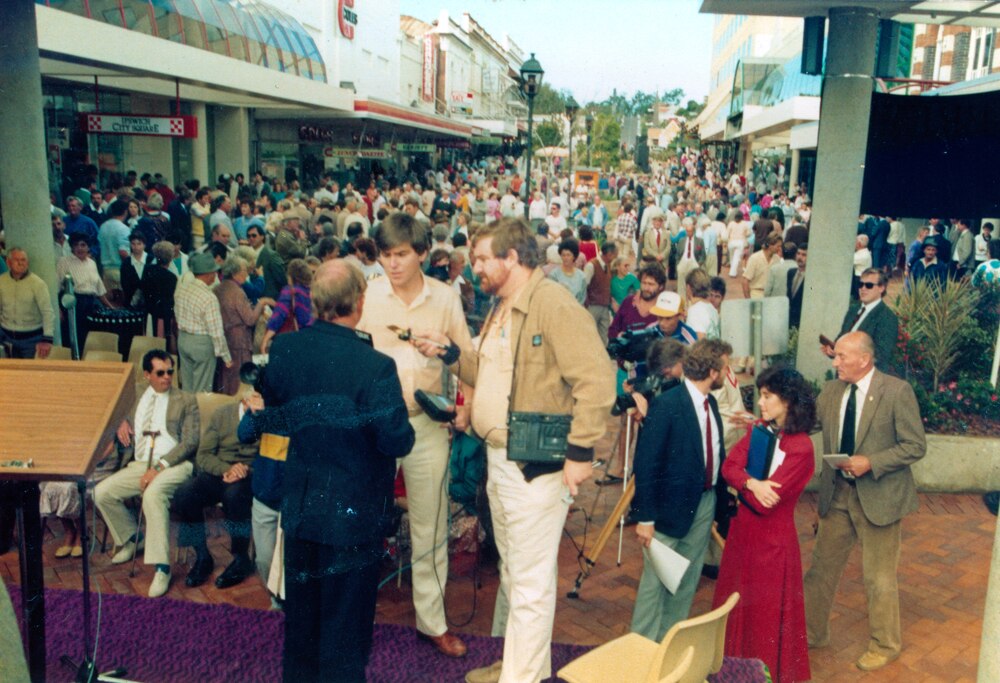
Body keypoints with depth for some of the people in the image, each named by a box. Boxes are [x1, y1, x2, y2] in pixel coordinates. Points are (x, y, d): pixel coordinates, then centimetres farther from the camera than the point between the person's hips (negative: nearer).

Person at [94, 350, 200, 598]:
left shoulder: (186, 400, 6)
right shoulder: (137, 397, 20)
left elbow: (190, 442, -4)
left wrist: (159, 466, -16)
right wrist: (122, 422, 9)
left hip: (174, 464, -6)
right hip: (140, 465, 6)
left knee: (153, 493, -34)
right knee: (101, 493, -12)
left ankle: (162, 568, -32)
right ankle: (131, 538, 14)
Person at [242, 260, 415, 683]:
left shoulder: (284, 349, -9)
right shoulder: (375, 367, -25)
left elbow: (270, 414, 5)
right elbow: (397, 442, -20)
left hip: (299, 506, 5)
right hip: (353, 514, -5)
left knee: (301, 613, 24)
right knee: (345, 624, 13)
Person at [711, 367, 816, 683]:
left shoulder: (801, 447, -22)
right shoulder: (759, 429, 1)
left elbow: (764, 502, -25)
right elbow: (729, 466, -7)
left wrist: (741, 485, -8)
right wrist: (752, 483, -26)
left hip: (772, 538, -8)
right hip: (743, 529, 8)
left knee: (767, 609, 9)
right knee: (738, 600, 20)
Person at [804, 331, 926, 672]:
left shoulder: (897, 391, -15)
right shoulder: (831, 390, 0)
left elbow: (916, 446, -14)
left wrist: (870, 462, -23)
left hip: (878, 496, -5)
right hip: (837, 493, 5)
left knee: (879, 577, 10)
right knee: (822, 566, 15)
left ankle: (884, 645, 32)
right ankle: (812, 632, 33)